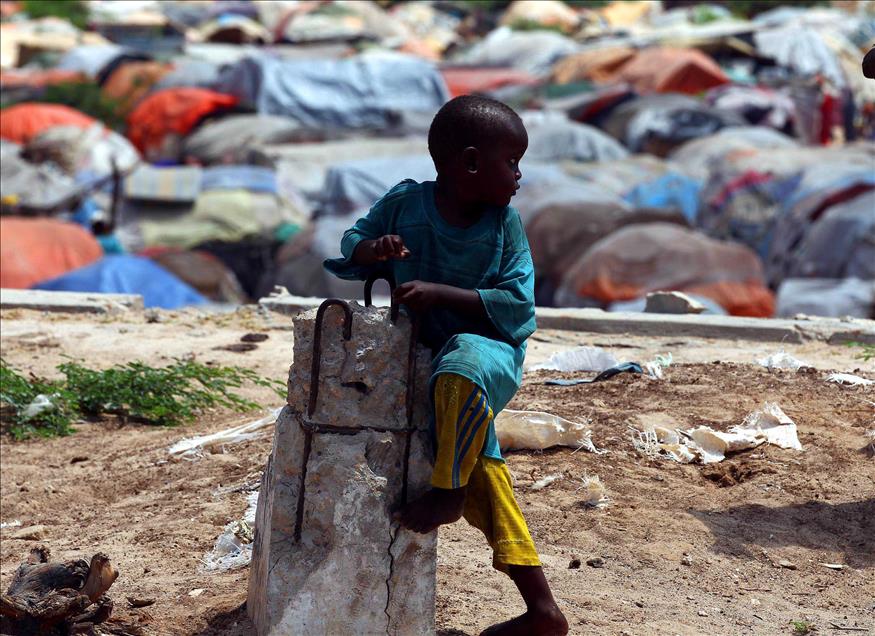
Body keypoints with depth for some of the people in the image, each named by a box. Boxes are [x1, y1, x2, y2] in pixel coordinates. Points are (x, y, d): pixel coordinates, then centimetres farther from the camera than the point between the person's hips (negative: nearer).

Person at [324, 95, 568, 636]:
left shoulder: (505, 223, -6)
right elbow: (351, 247, 8)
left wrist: (439, 292, -24)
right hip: (425, 352, 3)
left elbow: (516, 303, -13)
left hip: (489, 348, -3)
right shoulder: (404, 204, -4)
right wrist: (372, 250, -17)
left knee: (460, 373, -41)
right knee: (482, 469, 2)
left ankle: (448, 490, -17)